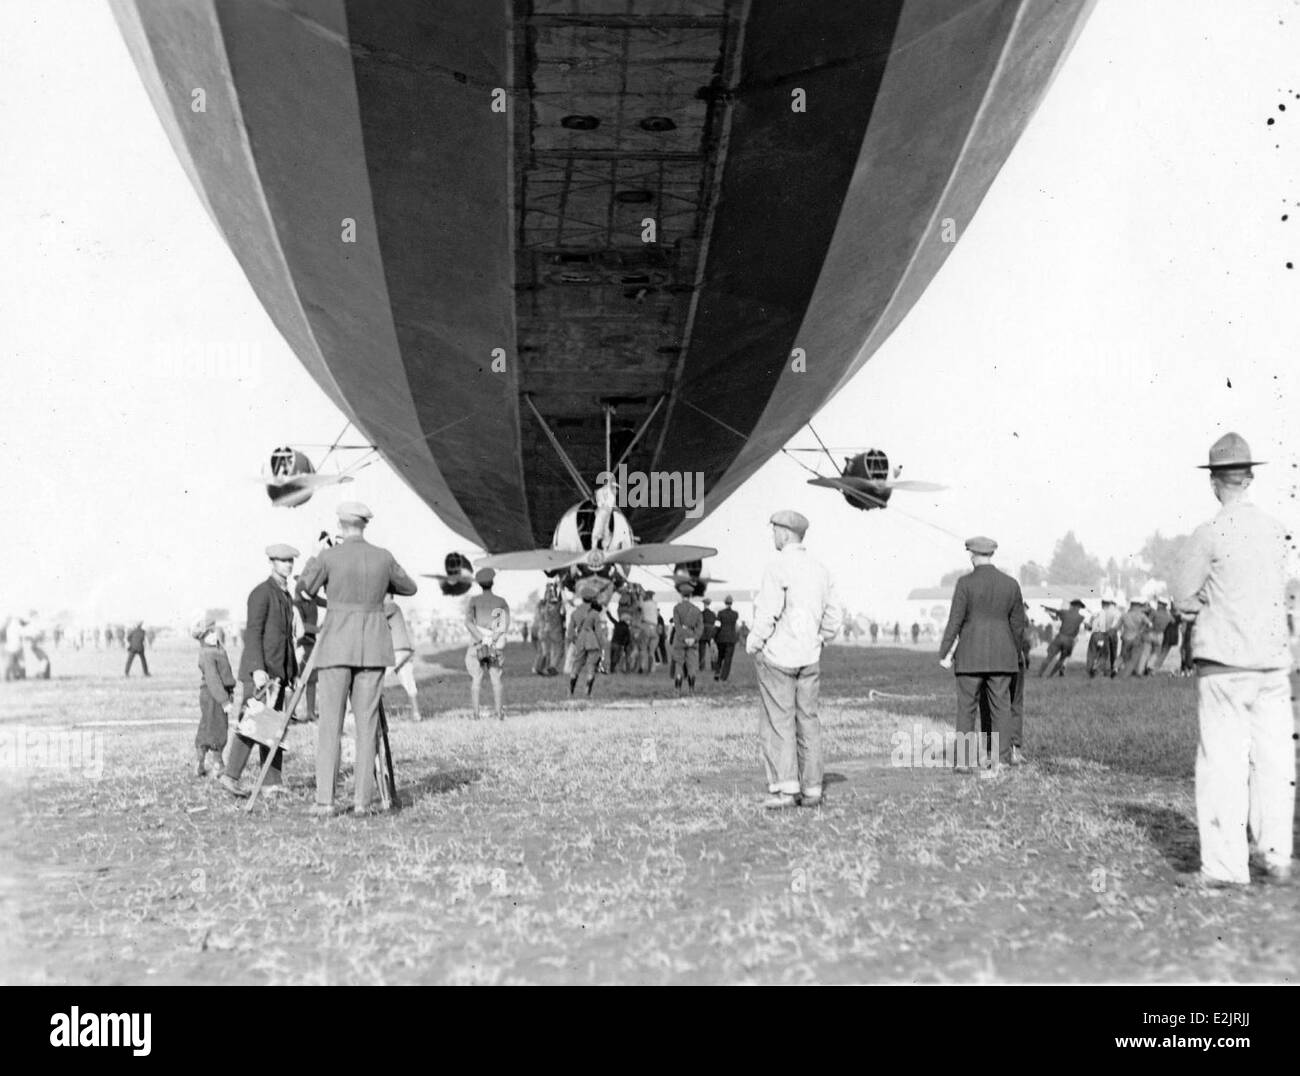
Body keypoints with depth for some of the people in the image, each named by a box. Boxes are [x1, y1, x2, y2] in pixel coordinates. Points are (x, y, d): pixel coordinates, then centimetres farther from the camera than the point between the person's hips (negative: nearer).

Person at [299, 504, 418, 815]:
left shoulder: (329, 557, -6)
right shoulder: (383, 557, 2)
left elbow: (306, 587, 12)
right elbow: (409, 588, 16)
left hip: (337, 644, -2)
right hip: (373, 645, 2)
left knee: (330, 723, 2)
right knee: (367, 722, 6)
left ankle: (325, 801, -1)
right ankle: (362, 799, 4)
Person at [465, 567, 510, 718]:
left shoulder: (473, 601, 4)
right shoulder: (502, 601, 6)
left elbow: (468, 622, -11)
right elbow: (506, 623, -10)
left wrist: (483, 639, -16)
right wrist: (493, 639, -17)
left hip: (478, 644, -1)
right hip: (497, 647, 1)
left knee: (476, 679, 4)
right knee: (496, 679, 9)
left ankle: (476, 713, -3)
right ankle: (498, 712, 2)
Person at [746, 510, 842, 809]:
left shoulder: (777, 567, -13)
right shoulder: (820, 569, 8)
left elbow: (767, 615, -18)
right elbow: (834, 618, 9)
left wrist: (752, 645, -5)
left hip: (777, 655, -6)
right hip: (809, 658, 6)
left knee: (778, 721, -1)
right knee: (807, 720, 9)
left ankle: (785, 788, -4)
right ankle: (811, 790, 10)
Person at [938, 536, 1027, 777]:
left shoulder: (965, 583, -8)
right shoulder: (1011, 584, 3)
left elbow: (955, 621, -10)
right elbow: (1018, 624, 7)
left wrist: (943, 654, -4)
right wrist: (1016, 654, 18)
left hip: (971, 656, -2)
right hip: (1001, 656, 2)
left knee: (967, 707, 8)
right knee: (1000, 707, 5)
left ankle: (963, 759, 12)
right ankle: (997, 761, -1)